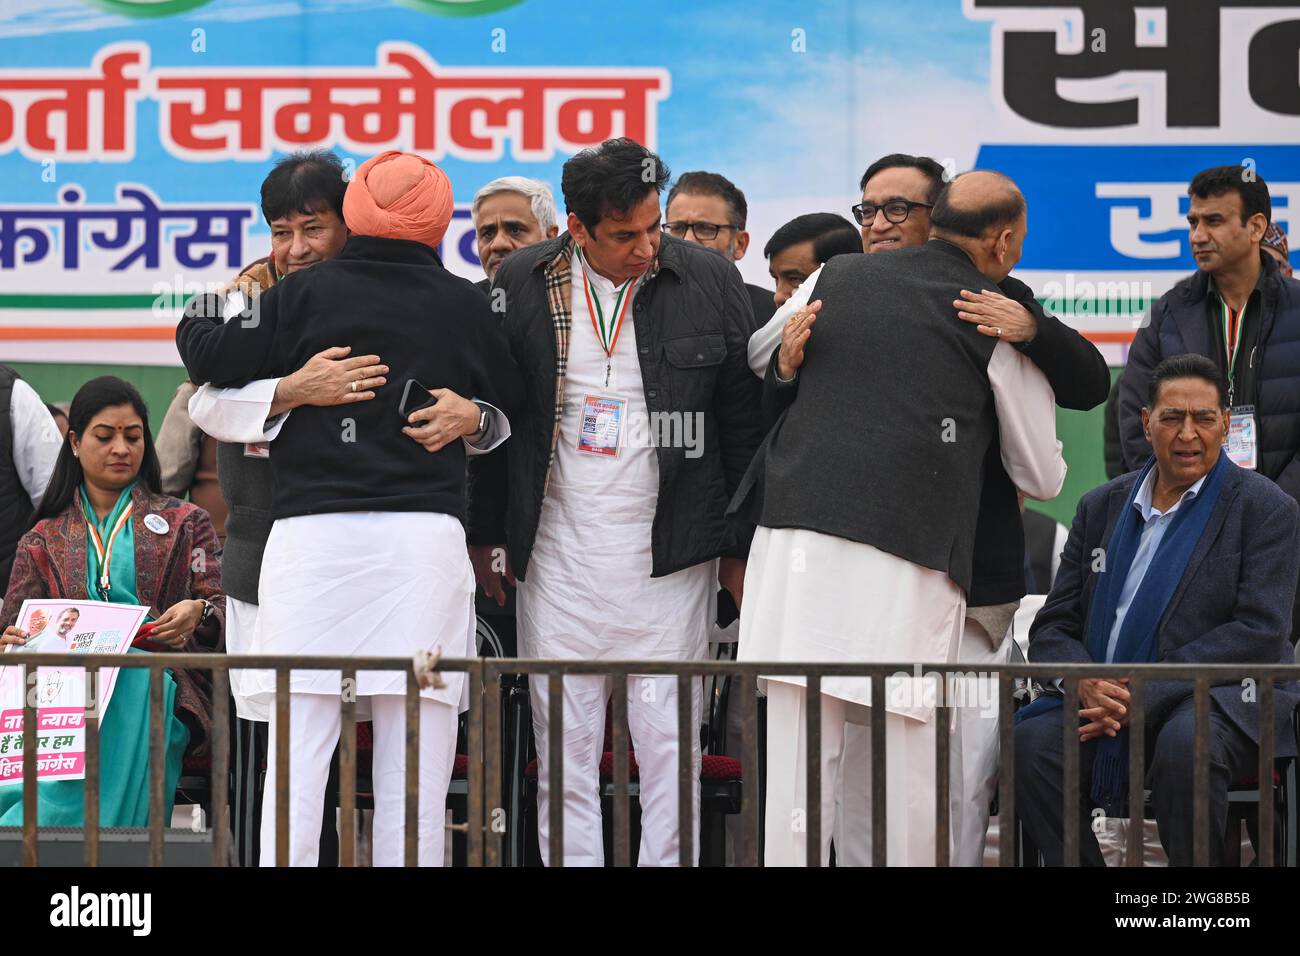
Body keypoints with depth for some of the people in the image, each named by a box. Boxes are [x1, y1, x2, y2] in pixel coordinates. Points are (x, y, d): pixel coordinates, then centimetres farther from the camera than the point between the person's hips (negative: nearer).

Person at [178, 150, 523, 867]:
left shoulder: (306, 294, 3)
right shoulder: (463, 305, 7)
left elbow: (210, 360, 6)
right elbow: (509, 402, 19)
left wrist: (205, 306, 26)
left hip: (311, 533, 0)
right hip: (424, 535, 1)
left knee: (296, 752, -1)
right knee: (413, 761, 1)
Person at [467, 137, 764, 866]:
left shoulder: (710, 282, -1)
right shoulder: (523, 285, 2)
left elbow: (746, 420, 3)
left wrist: (742, 548, 3)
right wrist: (483, 533, 7)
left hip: (670, 552, -1)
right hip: (557, 552, 1)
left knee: (668, 738, 0)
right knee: (564, 740, 4)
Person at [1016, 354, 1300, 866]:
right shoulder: (1101, 507, 16)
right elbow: (1053, 628, 13)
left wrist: (1145, 695, -18)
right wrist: (1086, 684, -12)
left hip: (1221, 697, -4)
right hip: (1104, 698, 4)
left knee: (1184, 745, -38)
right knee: (1031, 743, -26)